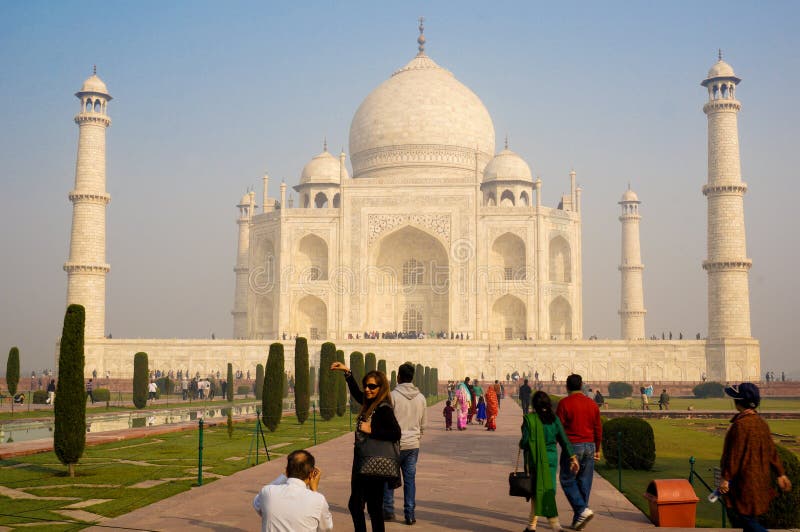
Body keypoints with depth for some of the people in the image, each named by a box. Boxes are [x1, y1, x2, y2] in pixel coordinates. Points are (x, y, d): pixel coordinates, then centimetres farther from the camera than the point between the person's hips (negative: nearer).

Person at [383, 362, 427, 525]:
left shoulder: (393, 395, -10)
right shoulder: (421, 398, 4)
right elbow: (423, 424, 11)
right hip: (413, 445, 4)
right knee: (410, 479, 7)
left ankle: (388, 510, 15)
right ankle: (410, 515, 8)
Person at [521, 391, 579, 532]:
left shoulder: (529, 419, -11)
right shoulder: (554, 419, 1)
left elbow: (525, 441, -13)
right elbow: (564, 440, 1)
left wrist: (521, 444, 10)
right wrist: (573, 457, 6)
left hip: (536, 458, -5)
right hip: (552, 457, 5)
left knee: (541, 490, 2)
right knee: (535, 490, 14)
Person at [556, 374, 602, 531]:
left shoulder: (564, 403, -7)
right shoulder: (592, 404, 8)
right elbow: (598, 429, 11)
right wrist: (597, 449, 20)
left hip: (572, 447, -5)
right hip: (589, 447, 5)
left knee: (567, 480, 6)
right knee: (584, 483, 8)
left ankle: (582, 509, -11)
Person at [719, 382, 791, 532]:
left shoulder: (740, 424, -21)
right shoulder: (761, 423, 6)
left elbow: (734, 454, -21)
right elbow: (771, 451, 12)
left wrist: (725, 477, -15)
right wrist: (780, 474, 19)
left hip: (744, 481, -9)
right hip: (760, 479, 9)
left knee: (745, 519, -3)